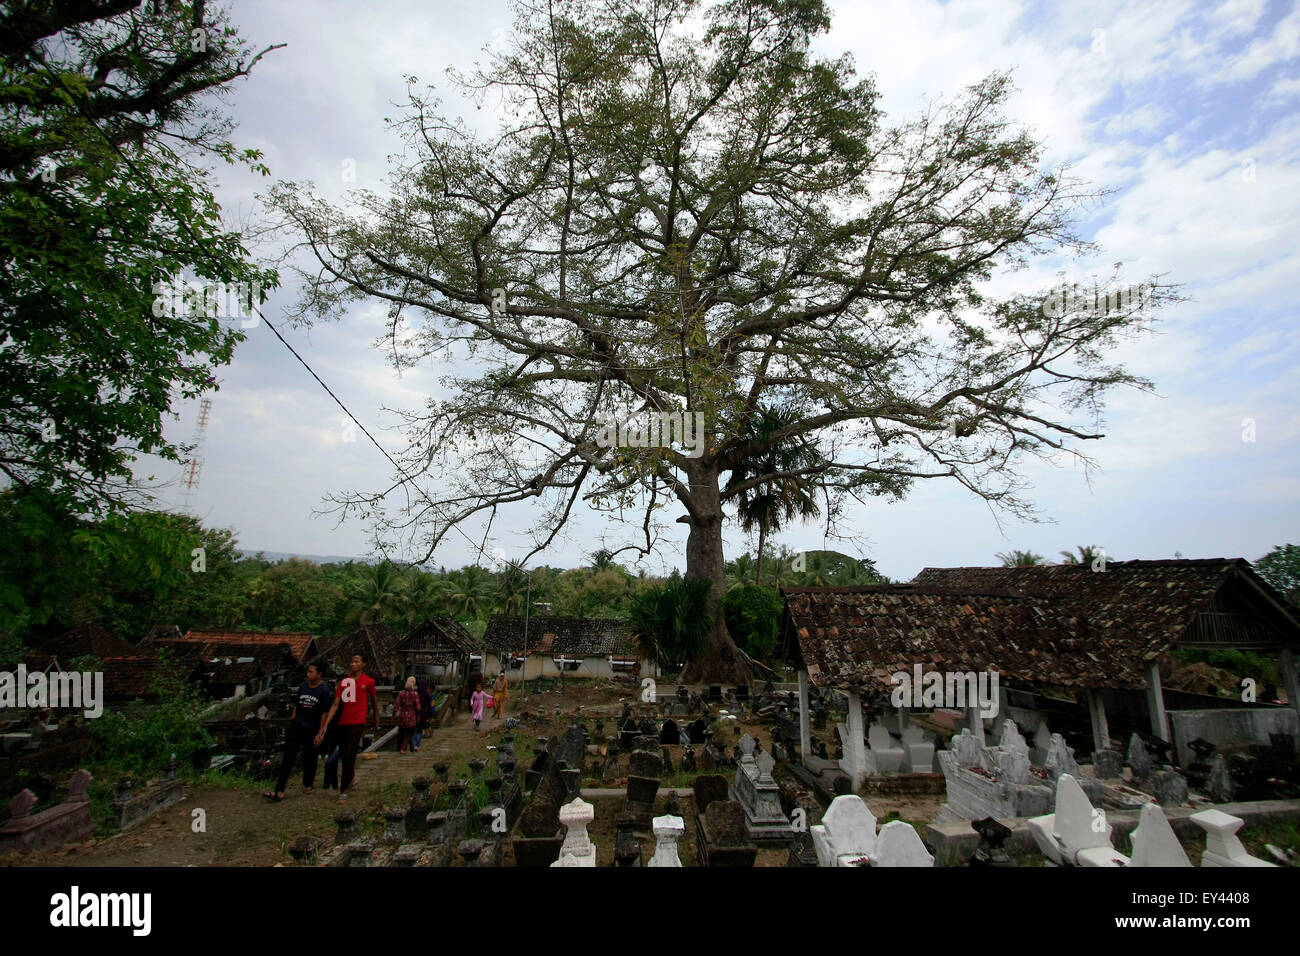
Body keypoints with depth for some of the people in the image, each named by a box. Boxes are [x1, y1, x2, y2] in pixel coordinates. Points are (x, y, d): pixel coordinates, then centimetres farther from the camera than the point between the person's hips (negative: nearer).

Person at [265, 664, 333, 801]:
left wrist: (321, 731, -11)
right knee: (288, 757, -3)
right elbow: (296, 705, 13)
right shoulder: (303, 686, 4)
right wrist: (292, 720, 8)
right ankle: (279, 791, -3)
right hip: (296, 727, 4)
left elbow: (325, 712, -9)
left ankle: (308, 784, 28)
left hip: (311, 729, -3)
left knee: (310, 758, 10)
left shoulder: (324, 690, -10)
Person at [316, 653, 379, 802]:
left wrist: (376, 722, 17)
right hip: (343, 722, 5)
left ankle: (344, 790, 0)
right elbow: (335, 704, 4)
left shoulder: (368, 681, 0)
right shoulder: (343, 682, 8)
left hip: (357, 723, -4)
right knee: (343, 754, 13)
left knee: (349, 755, -10)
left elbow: (374, 701, 11)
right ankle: (352, 774, 40)